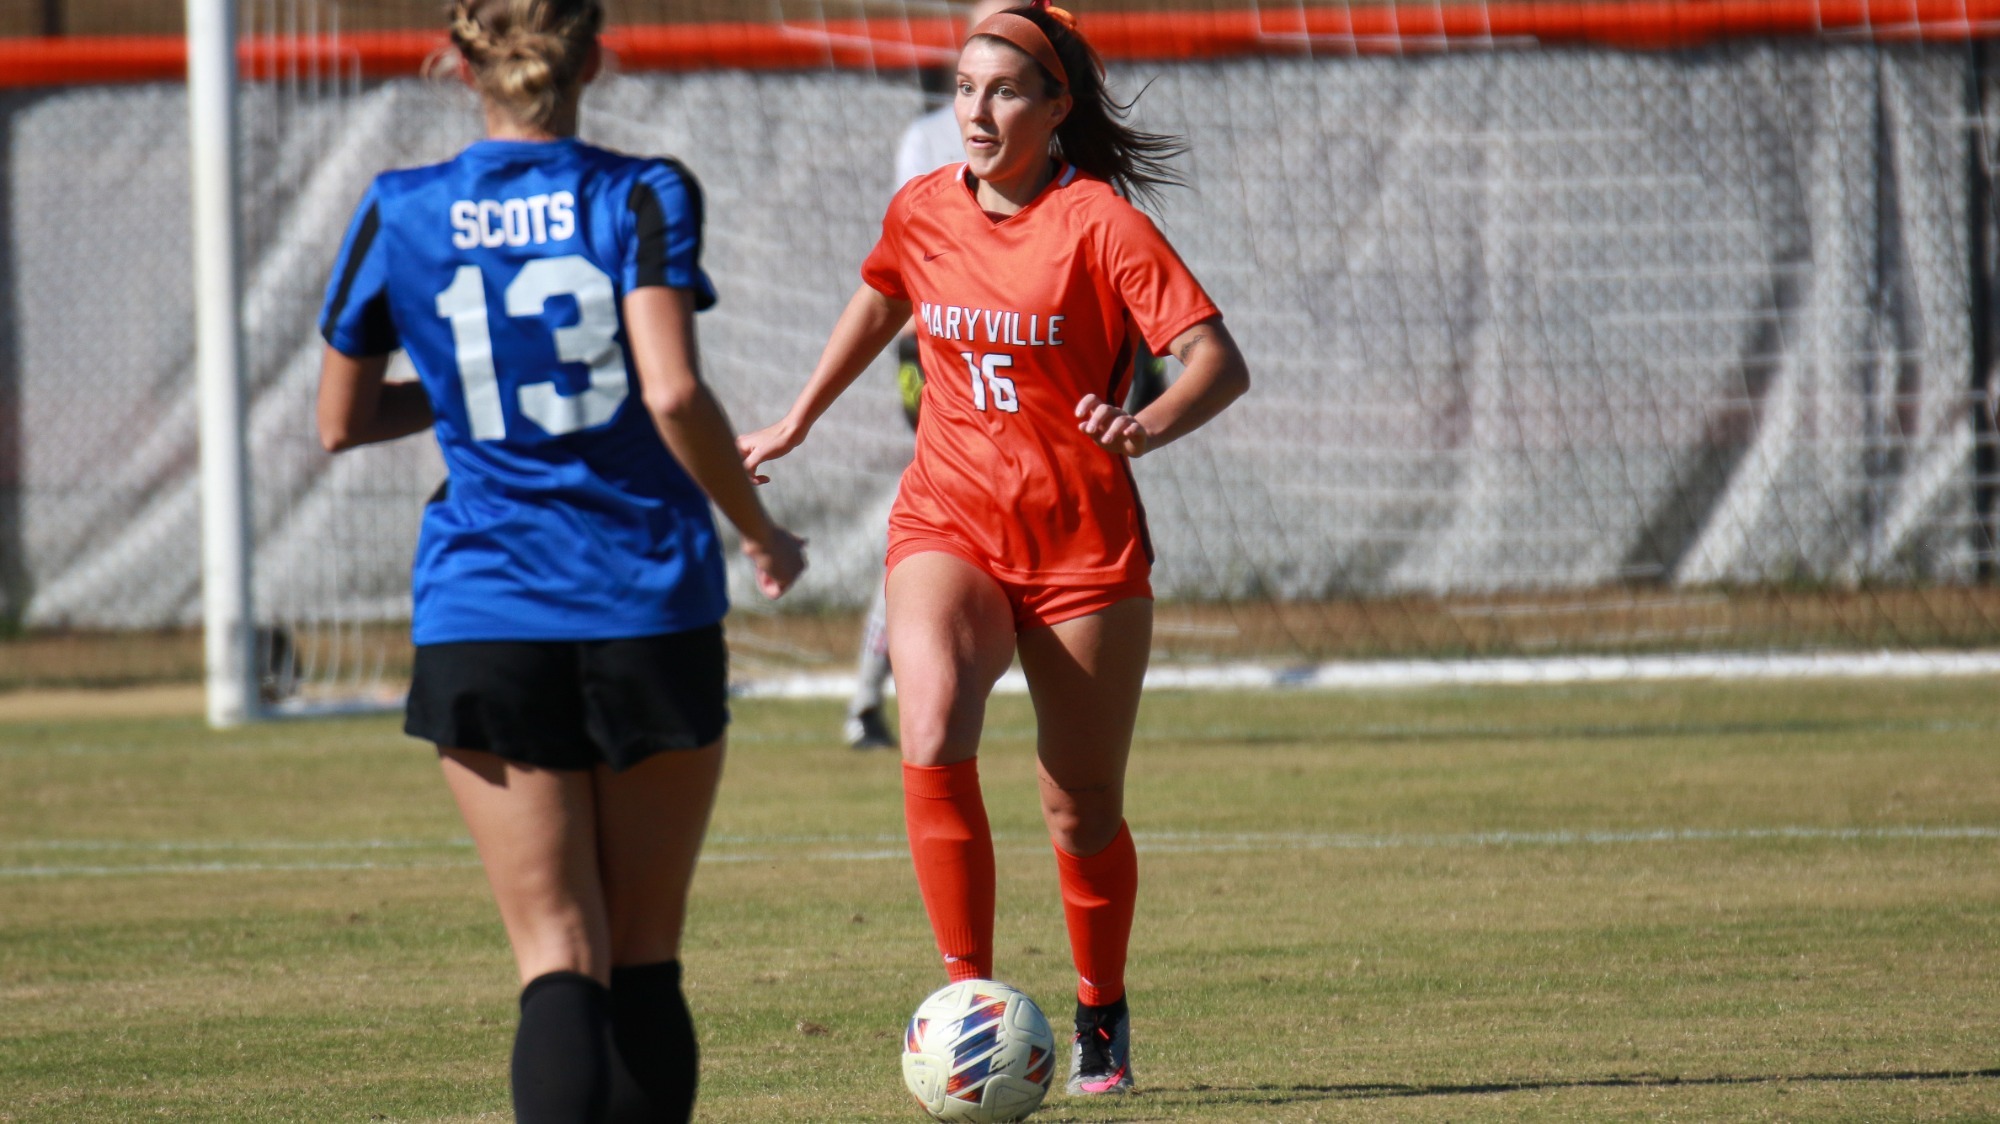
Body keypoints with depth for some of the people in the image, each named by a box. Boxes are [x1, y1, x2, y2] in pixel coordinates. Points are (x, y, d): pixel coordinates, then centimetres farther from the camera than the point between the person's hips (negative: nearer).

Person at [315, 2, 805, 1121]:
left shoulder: (399, 216, 3)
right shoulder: (641, 197, -4)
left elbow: (343, 422, 13)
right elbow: (675, 396, -16)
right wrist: (762, 532, -2)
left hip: (485, 622, 1)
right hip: (652, 611, -1)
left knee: (560, 959, -3)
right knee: (647, 962, 10)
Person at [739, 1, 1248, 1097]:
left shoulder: (1099, 224, -11)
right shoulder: (924, 212, 3)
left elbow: (1219, 360, -17)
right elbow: (879, 302, 26)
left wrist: (1154, 424, -37)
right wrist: (797, 422, 34)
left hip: (1083, 542, -2)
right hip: (947, 521, 2)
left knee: (1083, 810, 6)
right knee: (933, 740, -25)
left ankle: (1102, 1015, 30)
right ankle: (968, 996, -20)